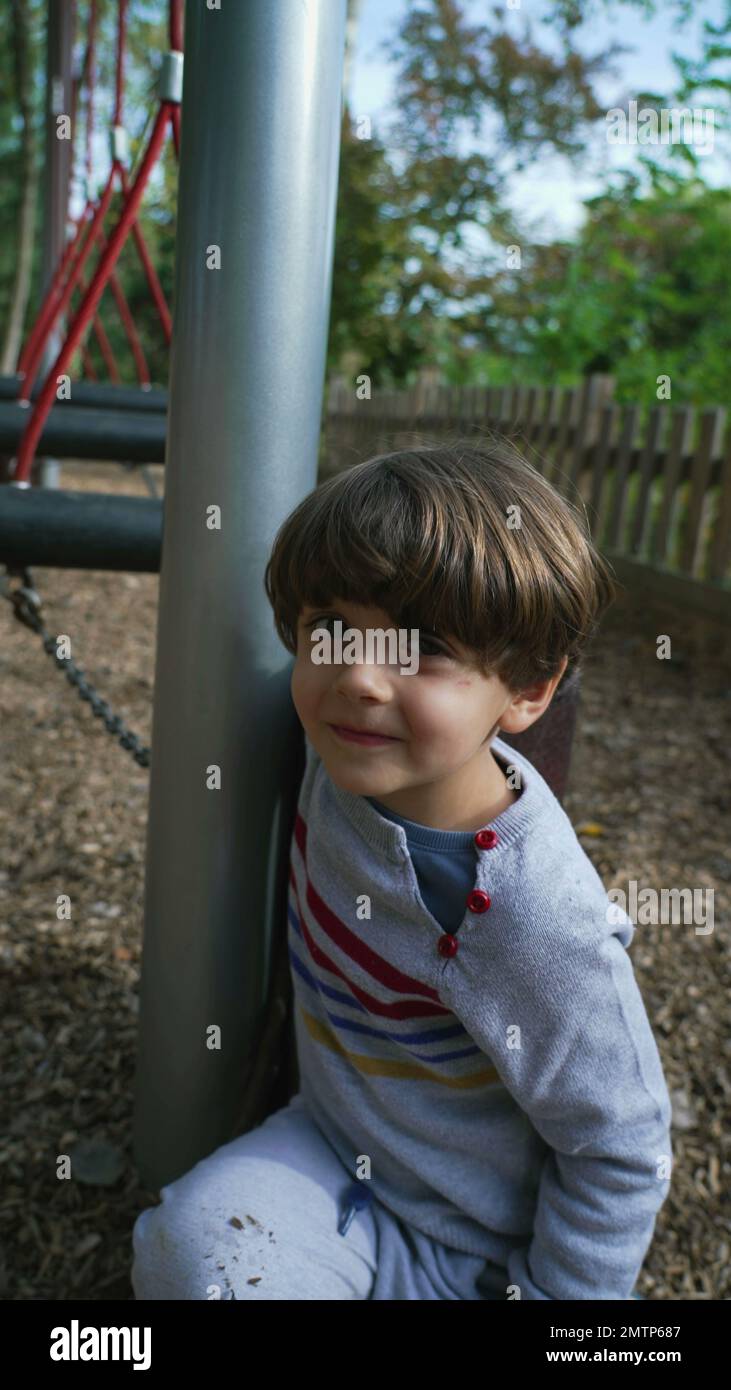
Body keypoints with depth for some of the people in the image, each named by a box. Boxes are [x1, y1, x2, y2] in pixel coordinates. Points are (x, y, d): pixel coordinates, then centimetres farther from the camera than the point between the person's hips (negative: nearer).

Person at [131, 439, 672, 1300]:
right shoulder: (349, 754, -17)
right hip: (333, 1142, 5)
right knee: (191, 1242, -18)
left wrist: (549, 1292, -11)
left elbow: (621, 1155, -18)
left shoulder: (536, 923, -33)